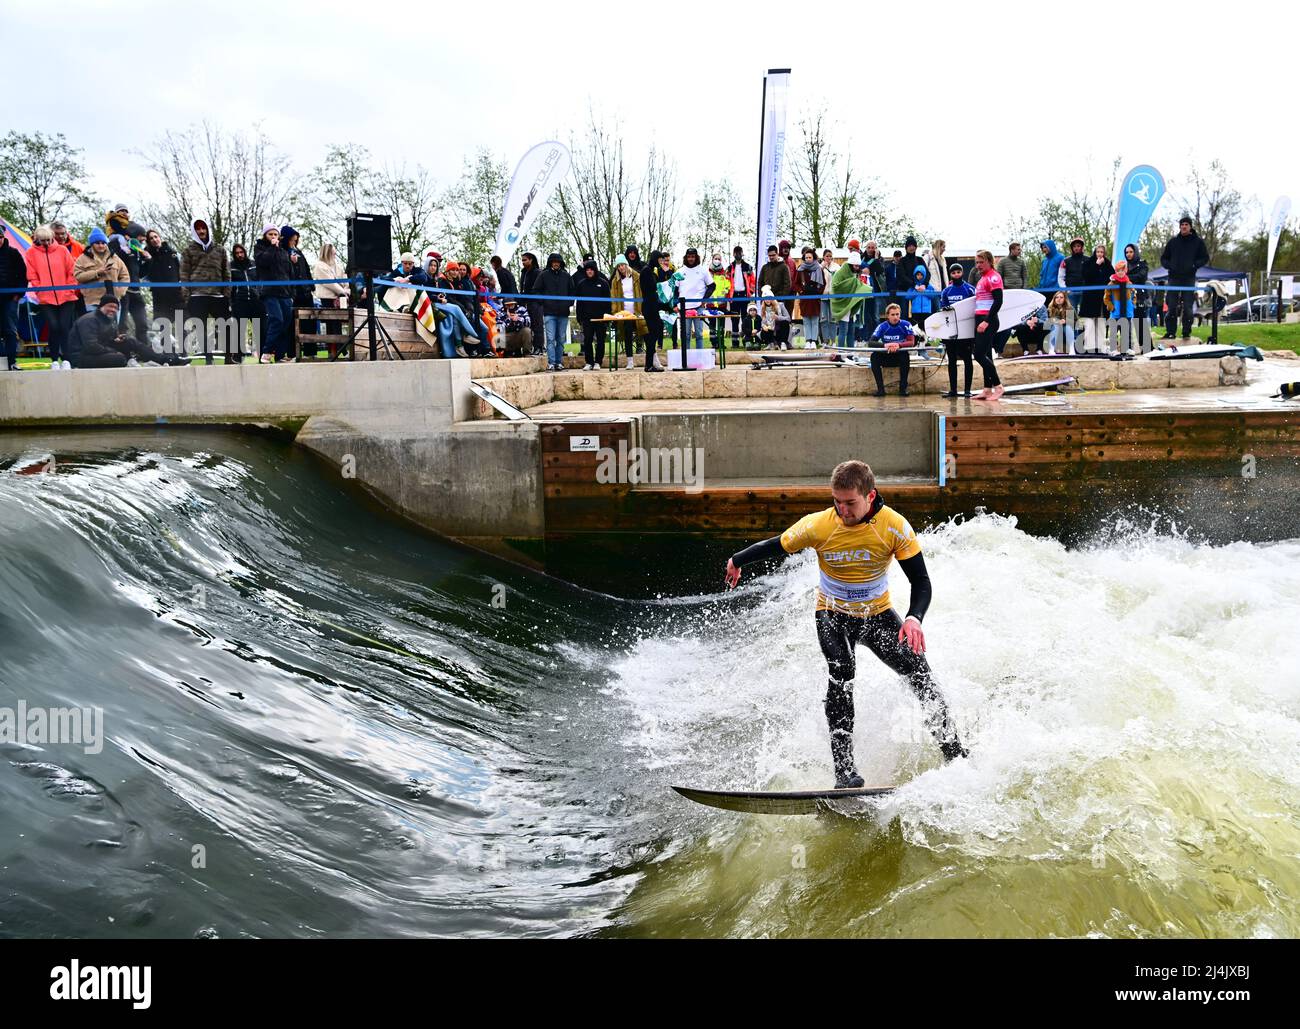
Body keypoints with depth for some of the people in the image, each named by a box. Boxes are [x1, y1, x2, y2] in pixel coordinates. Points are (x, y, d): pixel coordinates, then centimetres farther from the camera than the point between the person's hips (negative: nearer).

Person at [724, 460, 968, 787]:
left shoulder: (894, 526, -20)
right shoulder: (817, 526, -20)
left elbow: (921, 581, -16)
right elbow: (776, 546, -2)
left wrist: (914, 618, -35)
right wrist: (737, 561, 11)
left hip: (877, 614, 1)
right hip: (833, 615, -1)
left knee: (917, 669, -17)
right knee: (841, 672, -27)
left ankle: (955, 754, -2)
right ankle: (844, 771, -26)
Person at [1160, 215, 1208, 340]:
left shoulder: (1198, 241, 5)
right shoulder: (1173, 241, 9)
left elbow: (1205, 258, 8)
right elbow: (1164, 258, 16)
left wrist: (1194, 265, -9)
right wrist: (1169, 266, -3)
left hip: (1189, 279, -1)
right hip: (1173, 278, 1)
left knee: (1188, 307, -3)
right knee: (1172, 307, -1)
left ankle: (1187, 333, 4)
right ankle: (1170, 332, 4)